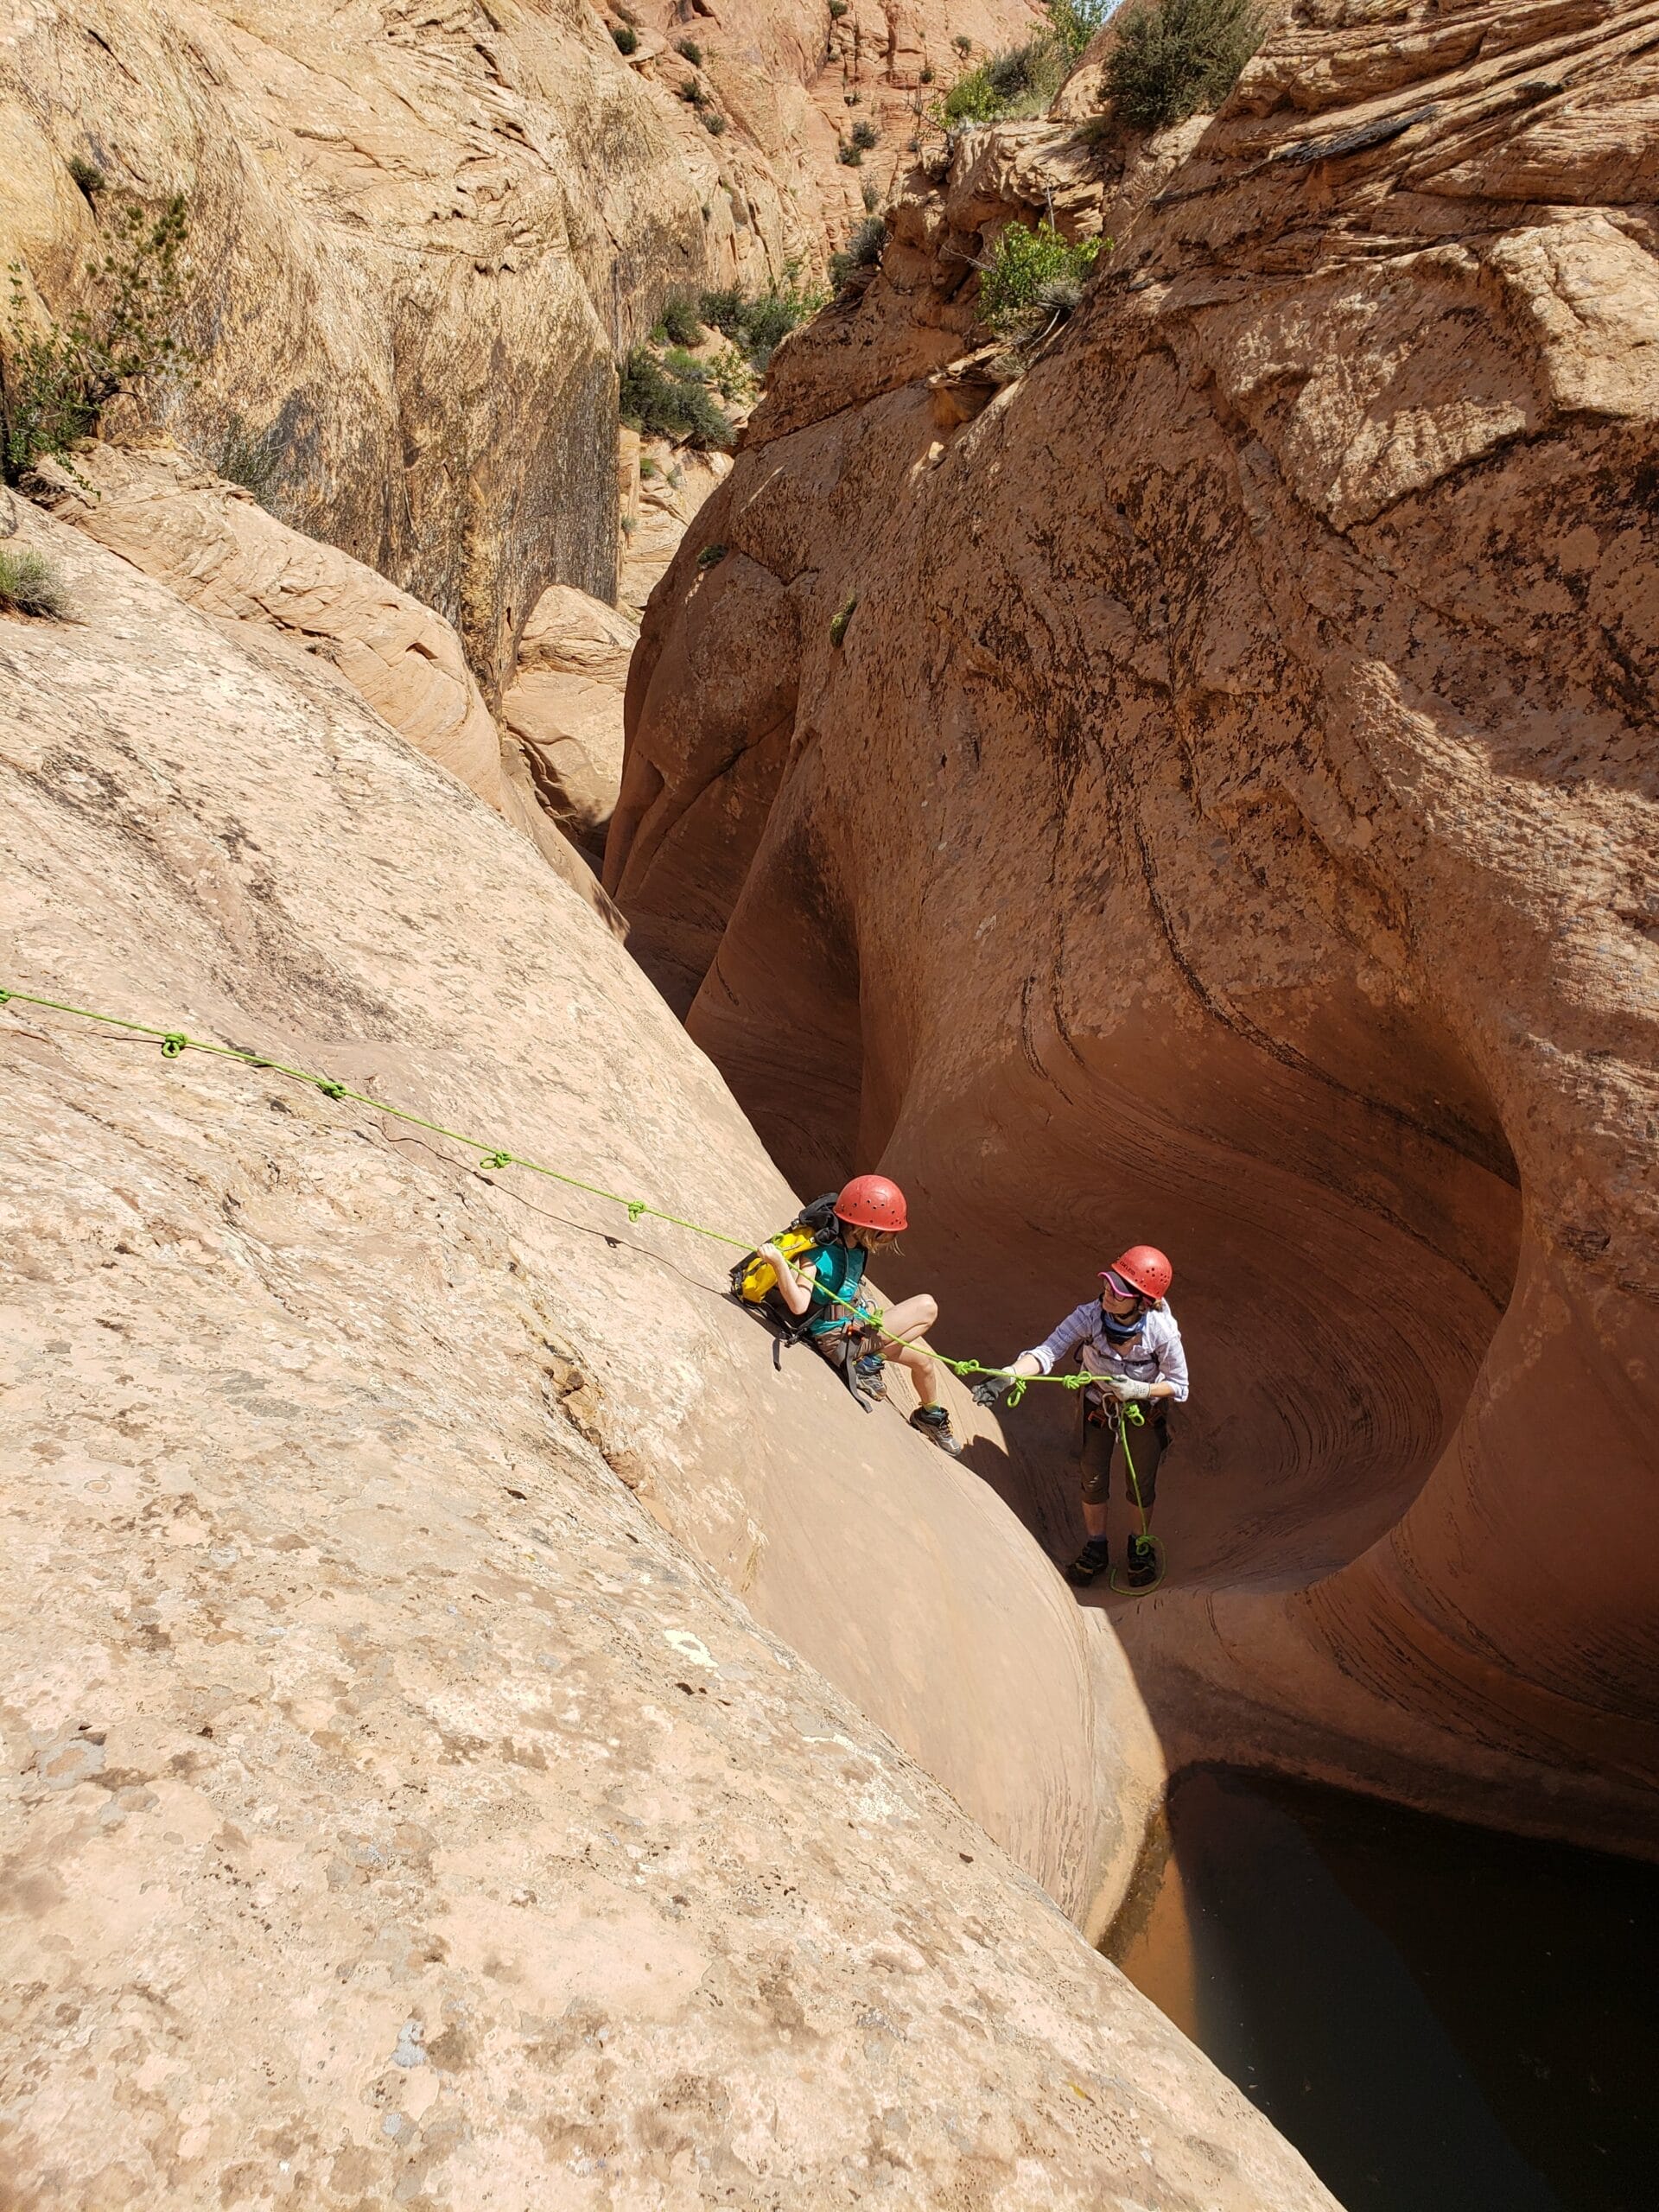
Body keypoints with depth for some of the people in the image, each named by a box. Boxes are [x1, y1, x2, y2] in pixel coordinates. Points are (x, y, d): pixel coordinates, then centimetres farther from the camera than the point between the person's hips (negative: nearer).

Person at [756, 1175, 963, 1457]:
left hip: (857, 1326, 8)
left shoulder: (855, 1246, 1)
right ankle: (869, 1363, -2)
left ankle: (932, 1416, 43)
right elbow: (798, 1305, -35)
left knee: (924, 1359, 18)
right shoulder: (819, 1253, -23)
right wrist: (778, 1263, -47)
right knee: (927, 1308, -9)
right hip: (838, 1336, -8)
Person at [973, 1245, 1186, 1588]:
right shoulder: (1089, 1316, -34)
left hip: (1145, 1410, -1)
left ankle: (1140, 1546, 44)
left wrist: (1139, 1390, -35)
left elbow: (1178, 1385, -20)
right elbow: (1047, 1352, -41)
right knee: (1092, 1480, 13)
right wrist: (1009, 1375, -58)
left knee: (1141, 1484, 14)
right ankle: (1096, 1549, 38)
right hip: (1097, 1406, 1)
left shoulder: (1161, 1330, -34)